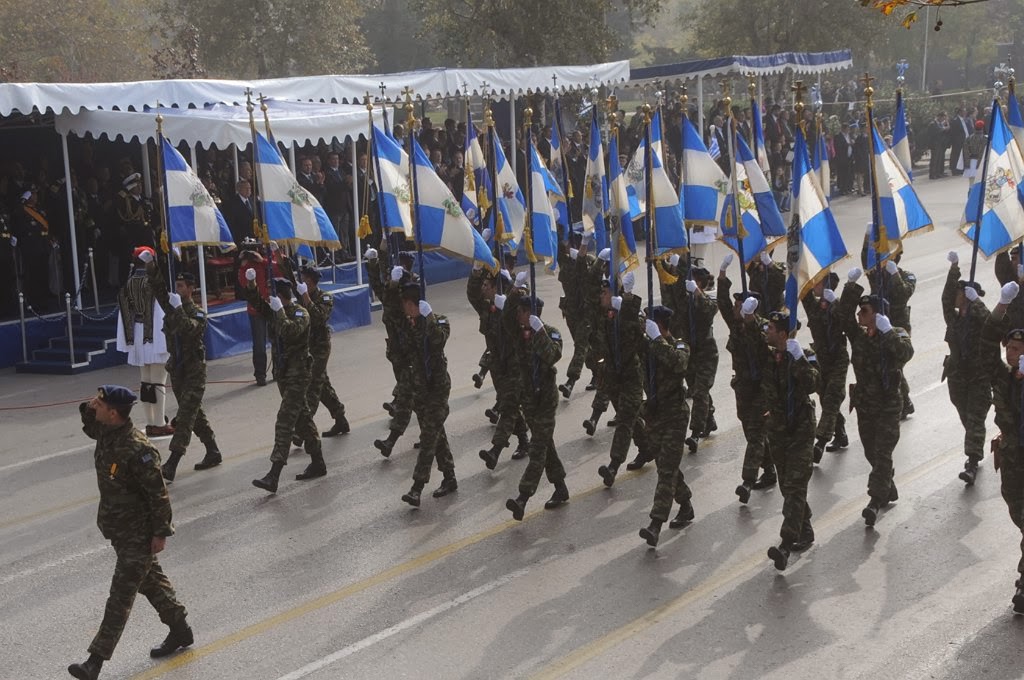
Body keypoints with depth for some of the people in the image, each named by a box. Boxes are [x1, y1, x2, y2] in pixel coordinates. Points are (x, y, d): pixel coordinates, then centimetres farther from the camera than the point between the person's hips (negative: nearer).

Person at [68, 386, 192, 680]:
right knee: (150, 579, 22)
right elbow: (90, 428, 23)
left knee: (120, 596, -3)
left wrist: (160, 533, -17)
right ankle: (180, 630, 38)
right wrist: (87, 409, 0)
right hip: (117, 527, 9)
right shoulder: (106, 433, -3)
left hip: (138, 533, -9)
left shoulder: (138, 451, -29)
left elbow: (159, 494, -23)